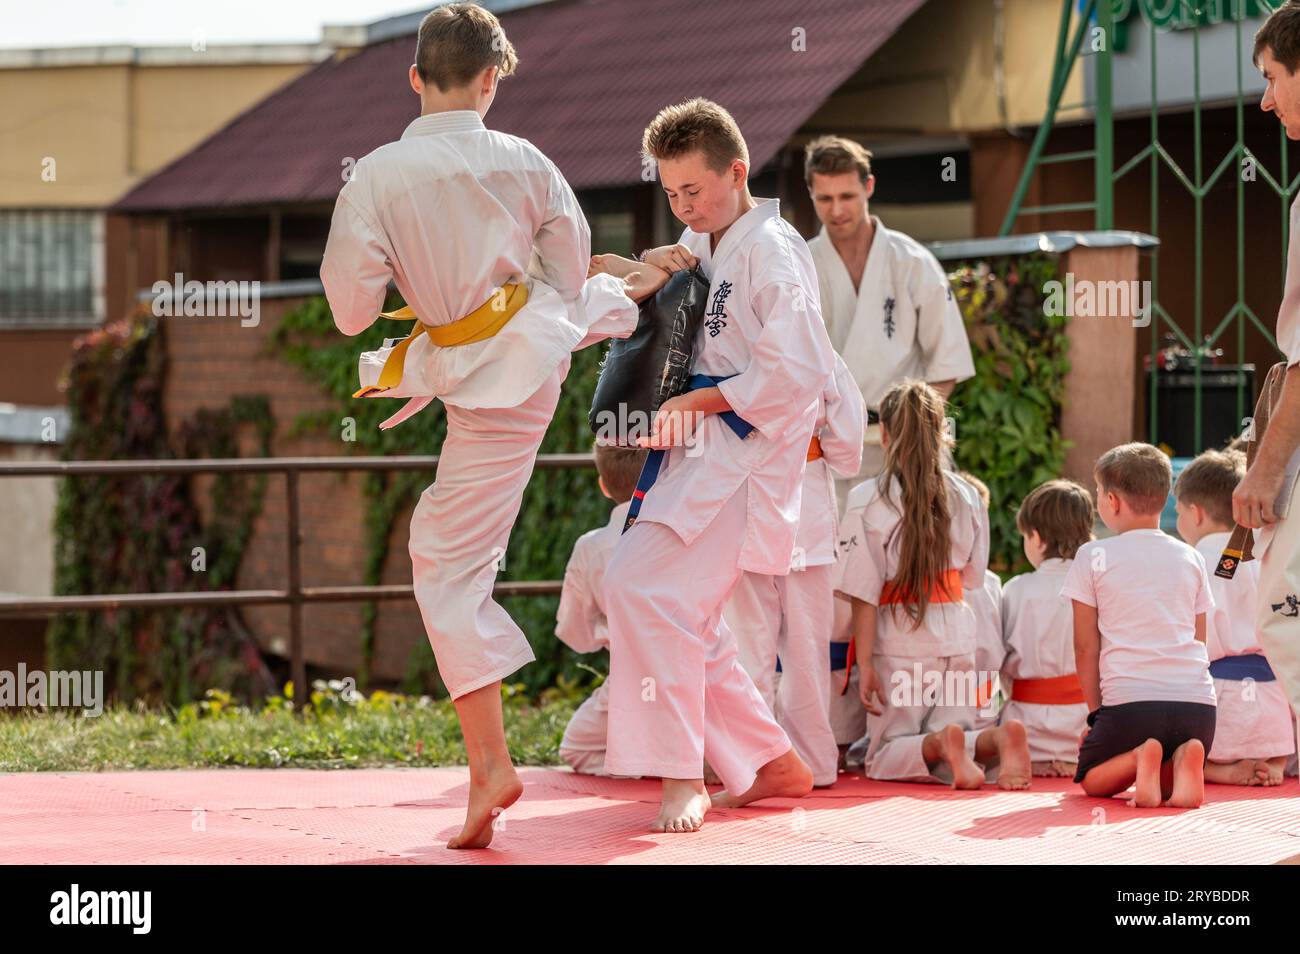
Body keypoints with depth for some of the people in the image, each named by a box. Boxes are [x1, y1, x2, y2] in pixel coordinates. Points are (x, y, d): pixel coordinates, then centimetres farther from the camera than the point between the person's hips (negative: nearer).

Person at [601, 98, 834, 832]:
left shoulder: (771, 250, -13)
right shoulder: (703, 244, 16)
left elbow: (800, 371, -21)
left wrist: (699, 401, -15)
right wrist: (654, 269, 2)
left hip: (746, 455, -10)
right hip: (701, 455, 10)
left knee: (642, 586, -22)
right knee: (683, 619, 12)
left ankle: (683, 777, -16)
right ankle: (772, 764, 25)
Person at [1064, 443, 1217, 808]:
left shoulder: (1093, 557, 4)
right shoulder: (1191, 559, 16)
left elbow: (1086, 647, 5)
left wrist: (1096, 711, 14)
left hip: (1128, 699, -3)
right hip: (1197, 702, 3)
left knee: (1092, 780, 20)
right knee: (1168, 782, 27)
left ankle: (1138, 759, -14)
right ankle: (1185, 759, -10)